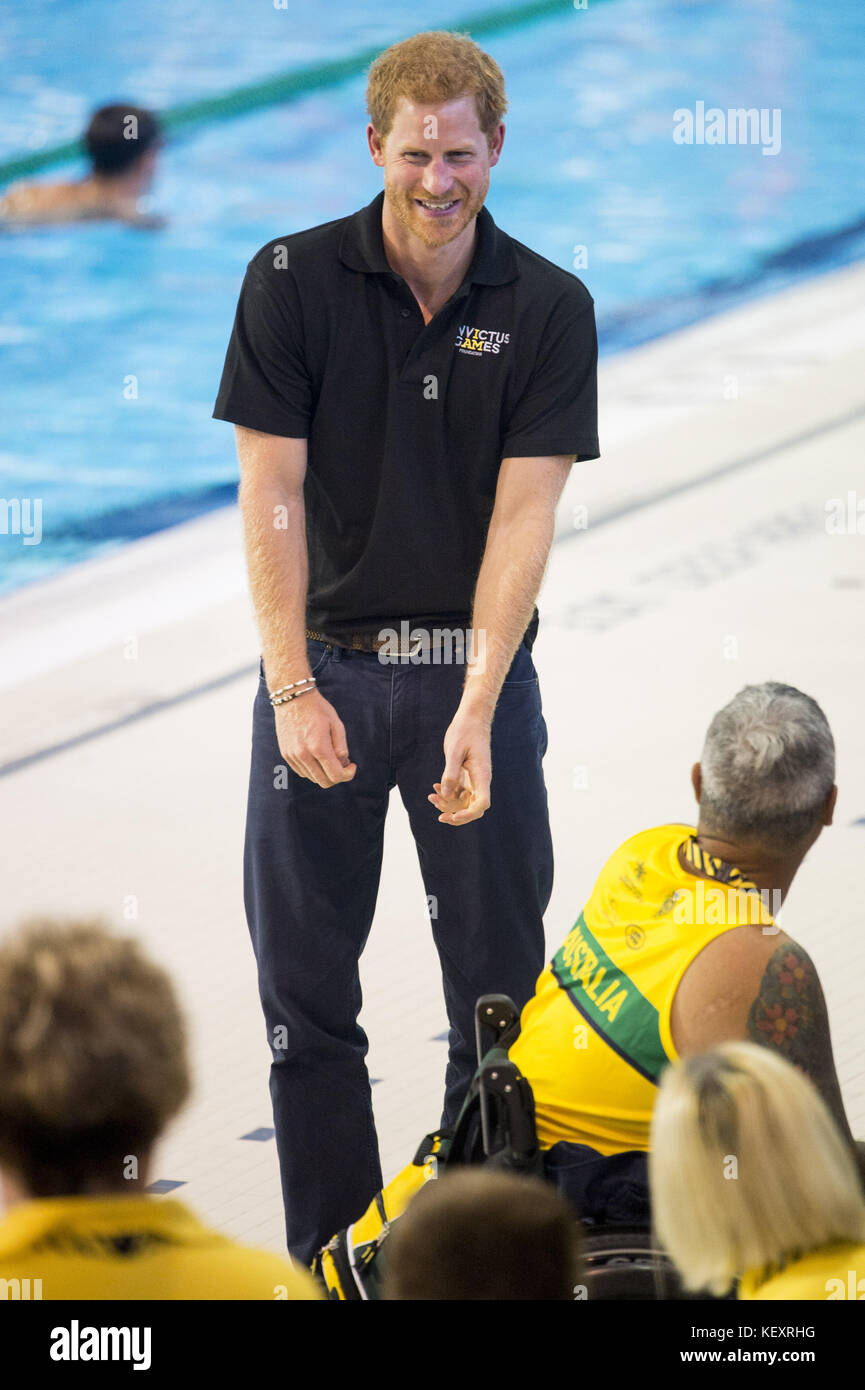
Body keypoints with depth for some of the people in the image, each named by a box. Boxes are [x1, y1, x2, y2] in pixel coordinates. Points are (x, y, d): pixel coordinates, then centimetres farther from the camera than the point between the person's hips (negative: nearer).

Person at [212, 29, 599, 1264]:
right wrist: (293, 688, -14)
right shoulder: (294, 281, -4)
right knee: (307, 980, 3)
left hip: (477, 667, 0)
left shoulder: (548, 308, -3)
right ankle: (333, 1257, 12)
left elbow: (523, 513, -10)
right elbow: (272, 492, -6)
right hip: (326, 663, 0)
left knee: (500, 976, 2)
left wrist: (475, 711, -19)